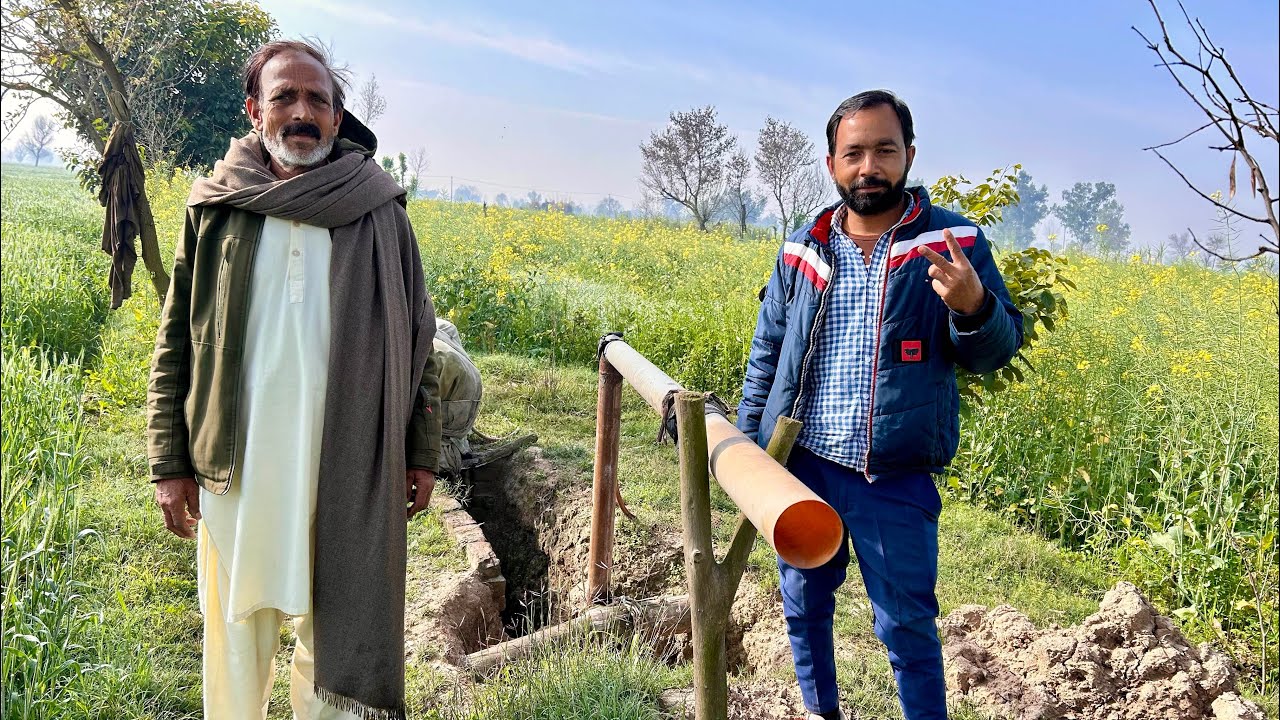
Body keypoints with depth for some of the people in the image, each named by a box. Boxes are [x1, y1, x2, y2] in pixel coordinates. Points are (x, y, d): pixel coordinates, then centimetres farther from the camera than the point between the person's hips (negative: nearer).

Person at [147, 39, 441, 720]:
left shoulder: (378, 213, 1)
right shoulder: (215, 208, 3)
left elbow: (415, 340, 6)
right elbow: (175, 343, 6)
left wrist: (422, 453, 5)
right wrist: (170, 465, 2)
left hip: (348, 470, -1)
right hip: (235, 466, 1)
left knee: (337, 628, 10)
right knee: (236, 636, 13)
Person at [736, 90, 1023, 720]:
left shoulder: (953, 242, -4)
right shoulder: (801, 252, 5)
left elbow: (996, 351, -4)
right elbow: (765, 356, 12)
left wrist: (973, 306, -26)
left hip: (895, 479, -3)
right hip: (800, 467, 4)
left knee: (907, 626, 6)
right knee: (804, 607, 20)